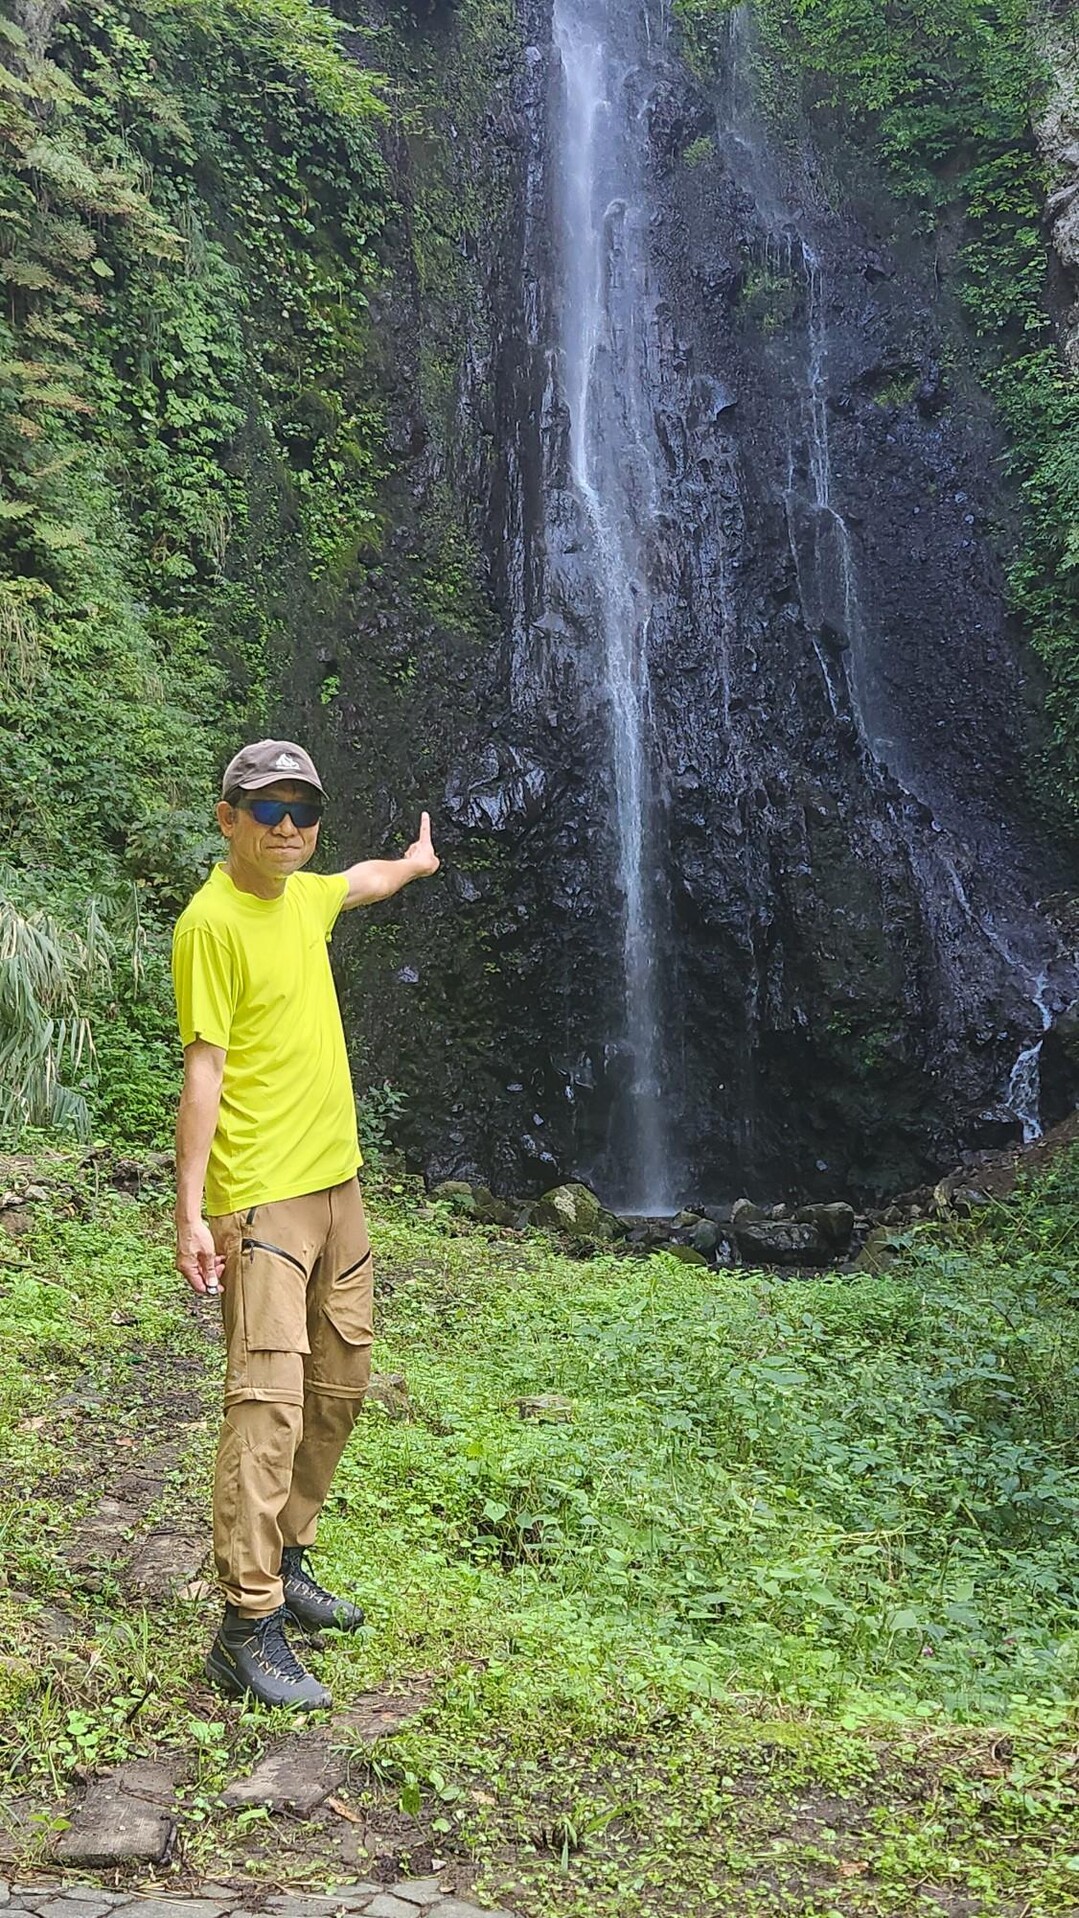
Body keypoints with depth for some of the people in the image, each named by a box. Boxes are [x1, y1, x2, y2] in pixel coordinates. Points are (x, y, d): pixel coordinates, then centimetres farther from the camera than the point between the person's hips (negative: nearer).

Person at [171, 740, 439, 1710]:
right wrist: (191, 1210, -20)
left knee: (340, 1387, 14)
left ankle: (285, 1564, 29)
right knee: (269, 1401, -12)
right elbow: (203, 1070, -18)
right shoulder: (212, 921, -14)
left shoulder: (303, 896, 10)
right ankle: (248, 1627, -5)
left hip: (336, 1184, 9)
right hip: (260, 1200, -9)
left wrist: (417, 862, 54)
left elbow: (362, 882, 35)